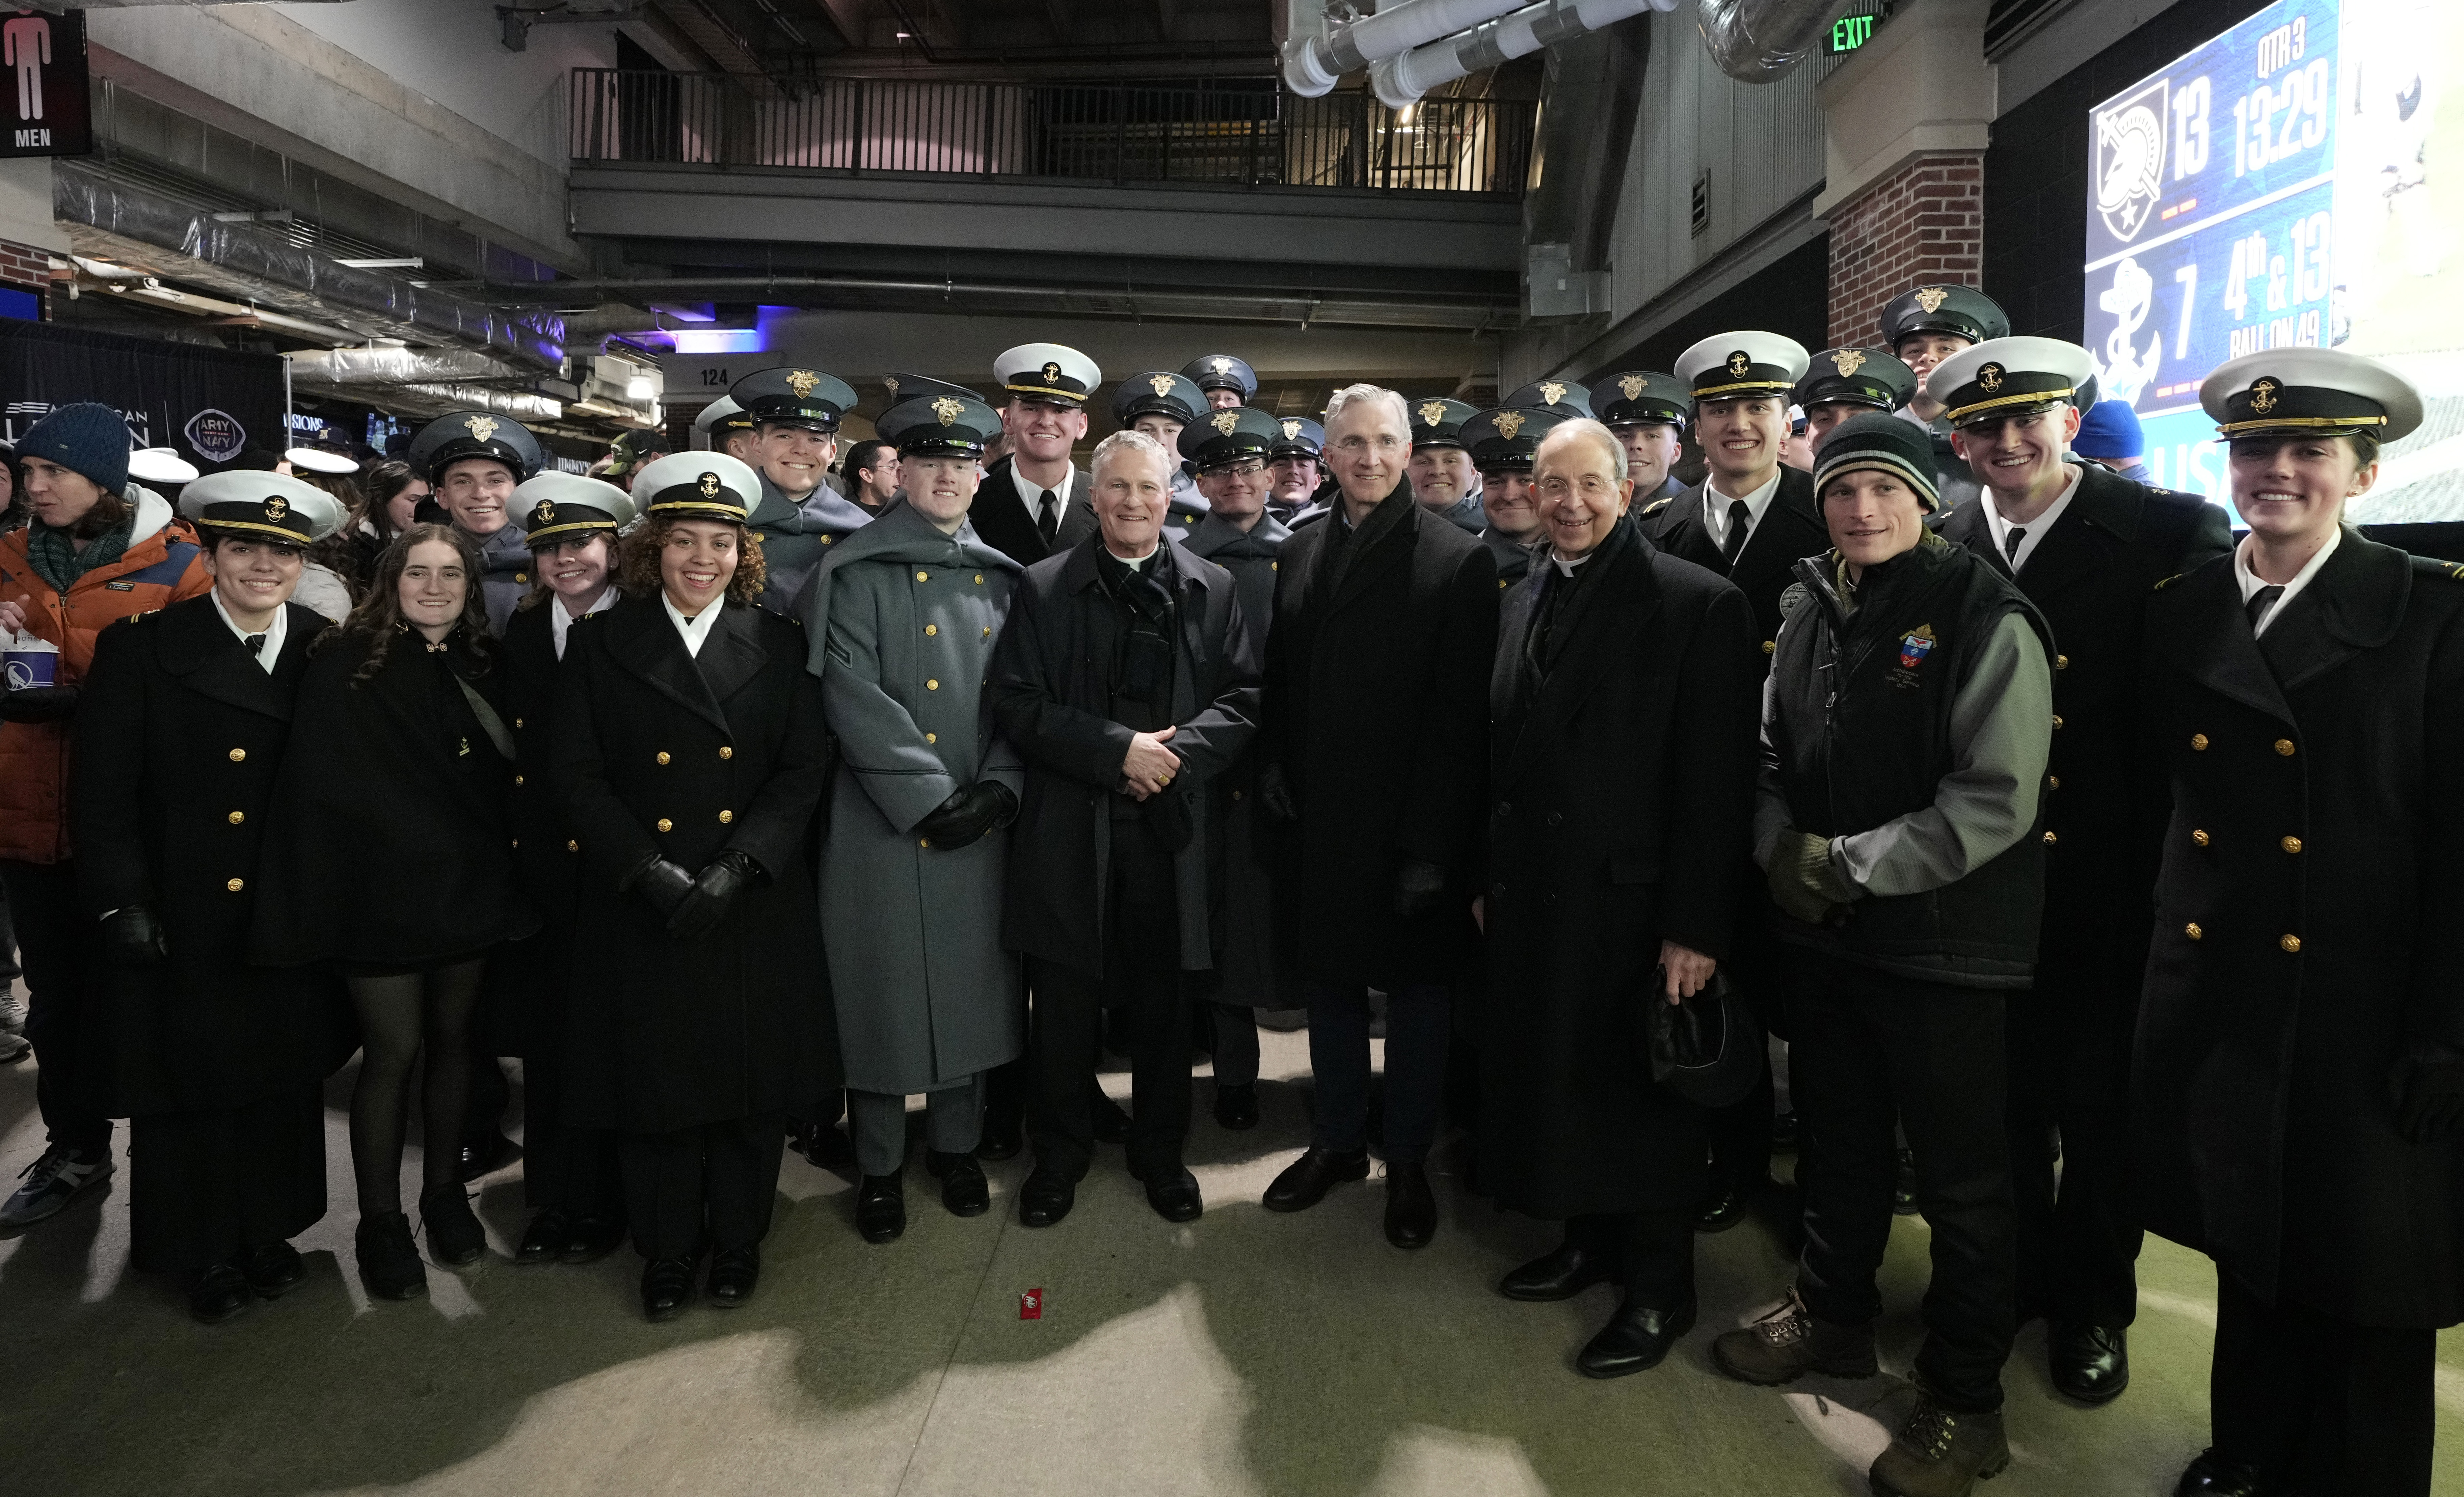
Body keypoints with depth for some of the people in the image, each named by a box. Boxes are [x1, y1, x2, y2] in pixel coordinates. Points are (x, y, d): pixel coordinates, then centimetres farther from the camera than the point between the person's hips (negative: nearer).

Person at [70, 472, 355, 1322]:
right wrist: (122, 903, -11)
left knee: (283, 1080, 13)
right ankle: (202, 1252, 27)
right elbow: (103, 796, -5)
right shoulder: (141, 651, -5)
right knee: (186, 1086, 10)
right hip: (180, 925, -2)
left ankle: (270, 1231, 31)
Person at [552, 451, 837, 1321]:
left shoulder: (778, 645, 4)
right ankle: (667, 1252, 26)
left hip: (756, 911, 1)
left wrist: (733, 871, -14)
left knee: (752, 1082, 8)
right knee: (656, 1079, 7)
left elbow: (803, 770, -2)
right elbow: (579, 778, -2)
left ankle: (738, 1241, 28)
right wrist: (653, 873, -15)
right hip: (642, 913, 0)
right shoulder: (601, 645, 3)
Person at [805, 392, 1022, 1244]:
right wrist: (929, 797, -16)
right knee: (883, 991, 5)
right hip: (882, 823, -4)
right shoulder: (857, 572, -2)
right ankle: (879, 1168, 21)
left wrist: (998, 788, -9)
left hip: (980, 824, 4)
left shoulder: (1003, 579, 11)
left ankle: (956, 1147, 30)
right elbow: (854, 699, -12)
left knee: (971, 983, 12)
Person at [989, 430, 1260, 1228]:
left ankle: (1161, 1153, 29)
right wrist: (1116, 750, -15)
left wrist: (1176, 754, -13)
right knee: (1065, 1005, 7)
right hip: (1069, 829, -1)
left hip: (1172, 828, 1)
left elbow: (1242, 701, 4)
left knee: (1165, 1004, 11)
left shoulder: (1211, 589, 8)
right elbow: (1017, 704, -4)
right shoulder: (1045, 587, 3)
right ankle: (1059, 1154, 26)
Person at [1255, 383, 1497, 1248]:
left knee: (1416, 995, 10)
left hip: (1407, 830, -5)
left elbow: (1462, 714, -13)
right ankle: (1338, 1141, 34)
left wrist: (1431, 844, -16)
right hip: (1317, 822, 5)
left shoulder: (1457, 560, -9)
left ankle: (1408, 1163, 25)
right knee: (1329, 984, 17)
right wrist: (1273, 764, -1)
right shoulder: (1302, 553, 8)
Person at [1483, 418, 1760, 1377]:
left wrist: (1697, 925, -16)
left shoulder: (1697, 604, -10)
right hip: (1533, 897, 6)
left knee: (1641, 1090, 6)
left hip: (1630, 902, -6)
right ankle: (1590, 1242, 35)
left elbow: (1716, 781, -14)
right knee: (1550, 1076, 14)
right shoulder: (1524, 604, 11)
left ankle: (1660, 1288, 24)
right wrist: (1490, 879, 12)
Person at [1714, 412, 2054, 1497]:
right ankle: (1832, 1313, 42)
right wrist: (1781, 852, -6)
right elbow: (1775, 757, 13)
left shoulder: (1986, 618, -14)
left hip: (1947, 947, -6)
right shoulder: (1811, 611, 5)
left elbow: (1995, 801, -19)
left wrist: (1852, 866, -18)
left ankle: (1963, 1399, 24)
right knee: (1838, 1138, 21)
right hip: (1825, 938, 6)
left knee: (1962, 1176, 8)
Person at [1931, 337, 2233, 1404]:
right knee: (2003, 1096, 17)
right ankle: (2013, 1278, 39)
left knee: (2101, 1105, 13)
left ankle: (2091, 1306, 35)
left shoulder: (2167, 533, -9)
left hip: (2112, 884, -2)